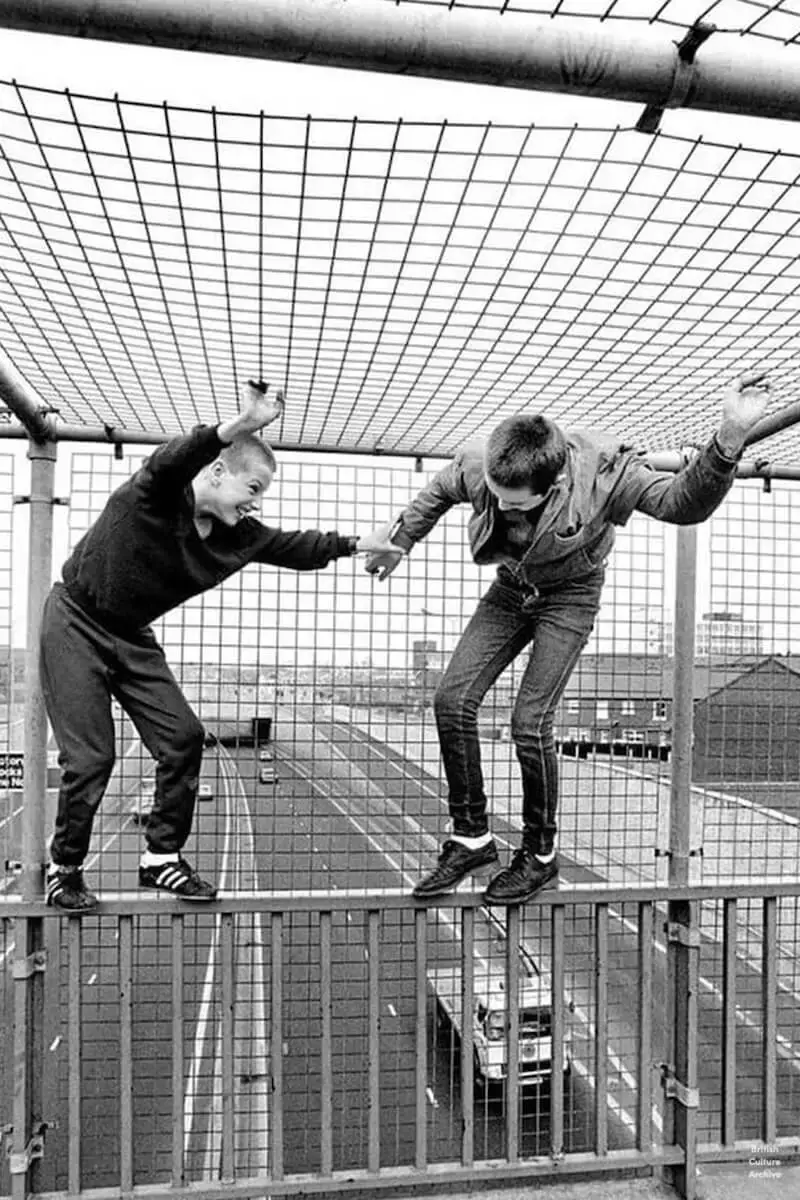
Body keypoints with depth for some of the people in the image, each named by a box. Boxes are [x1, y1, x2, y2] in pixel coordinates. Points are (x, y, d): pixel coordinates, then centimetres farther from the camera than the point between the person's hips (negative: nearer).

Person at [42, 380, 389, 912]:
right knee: (90, 757, -7)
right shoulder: (154, 495, -24)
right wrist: (241, 425, -59)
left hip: (133, 635, 6)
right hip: (76, 625, -6)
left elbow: (296, 548, 6)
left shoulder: (241, 535, -6)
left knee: (183, 736, -3)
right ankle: (64, 868, 16)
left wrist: (360, 544, 3)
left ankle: (162, 857, 13)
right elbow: (173, 461, -46)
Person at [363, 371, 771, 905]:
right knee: (453, 700, -9)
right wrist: (400, 539, 12)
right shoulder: (477, 466, -23)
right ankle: (472, 838, 7)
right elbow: (439, 492, 1)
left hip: (569, 595, -4)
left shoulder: (601, 471, -32)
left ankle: (540, 855, 9)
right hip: (512, 588, 4)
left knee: (530, 722, -15)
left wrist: (729, 440, -47)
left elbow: (684, 502, -30)